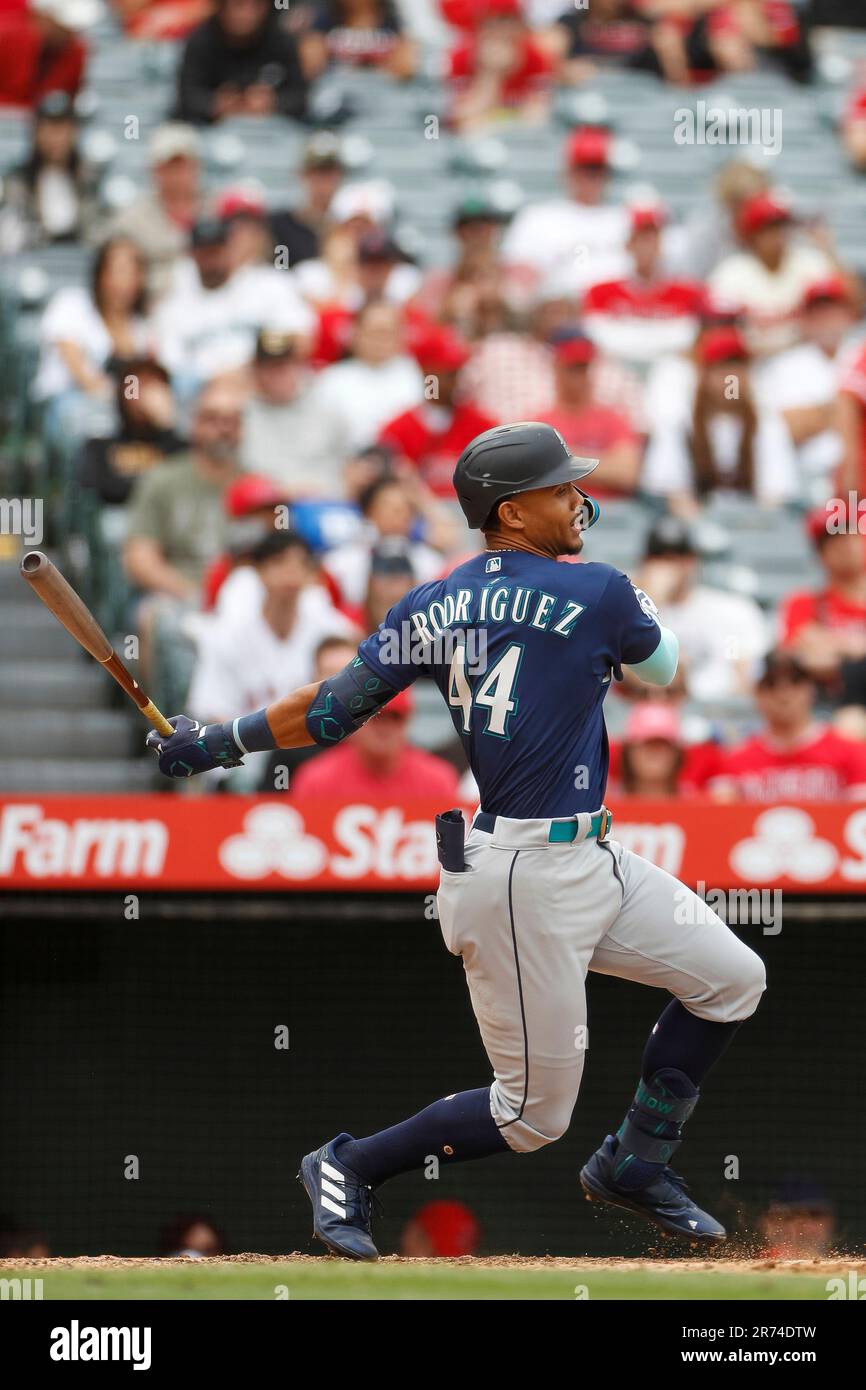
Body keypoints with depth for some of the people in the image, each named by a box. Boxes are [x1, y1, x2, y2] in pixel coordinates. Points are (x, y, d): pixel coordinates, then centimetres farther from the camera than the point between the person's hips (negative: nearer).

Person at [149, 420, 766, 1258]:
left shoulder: (431, 607, 5)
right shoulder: (595, 595, -14)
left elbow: (334, 709, 3)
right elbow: (660, 666, 6)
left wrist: (220, 742, 14)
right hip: (522, 882, -9)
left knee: (731, 979, 15)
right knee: (533, 1115, 0)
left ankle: (634, 1163, 25)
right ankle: (348, 1169, 12)